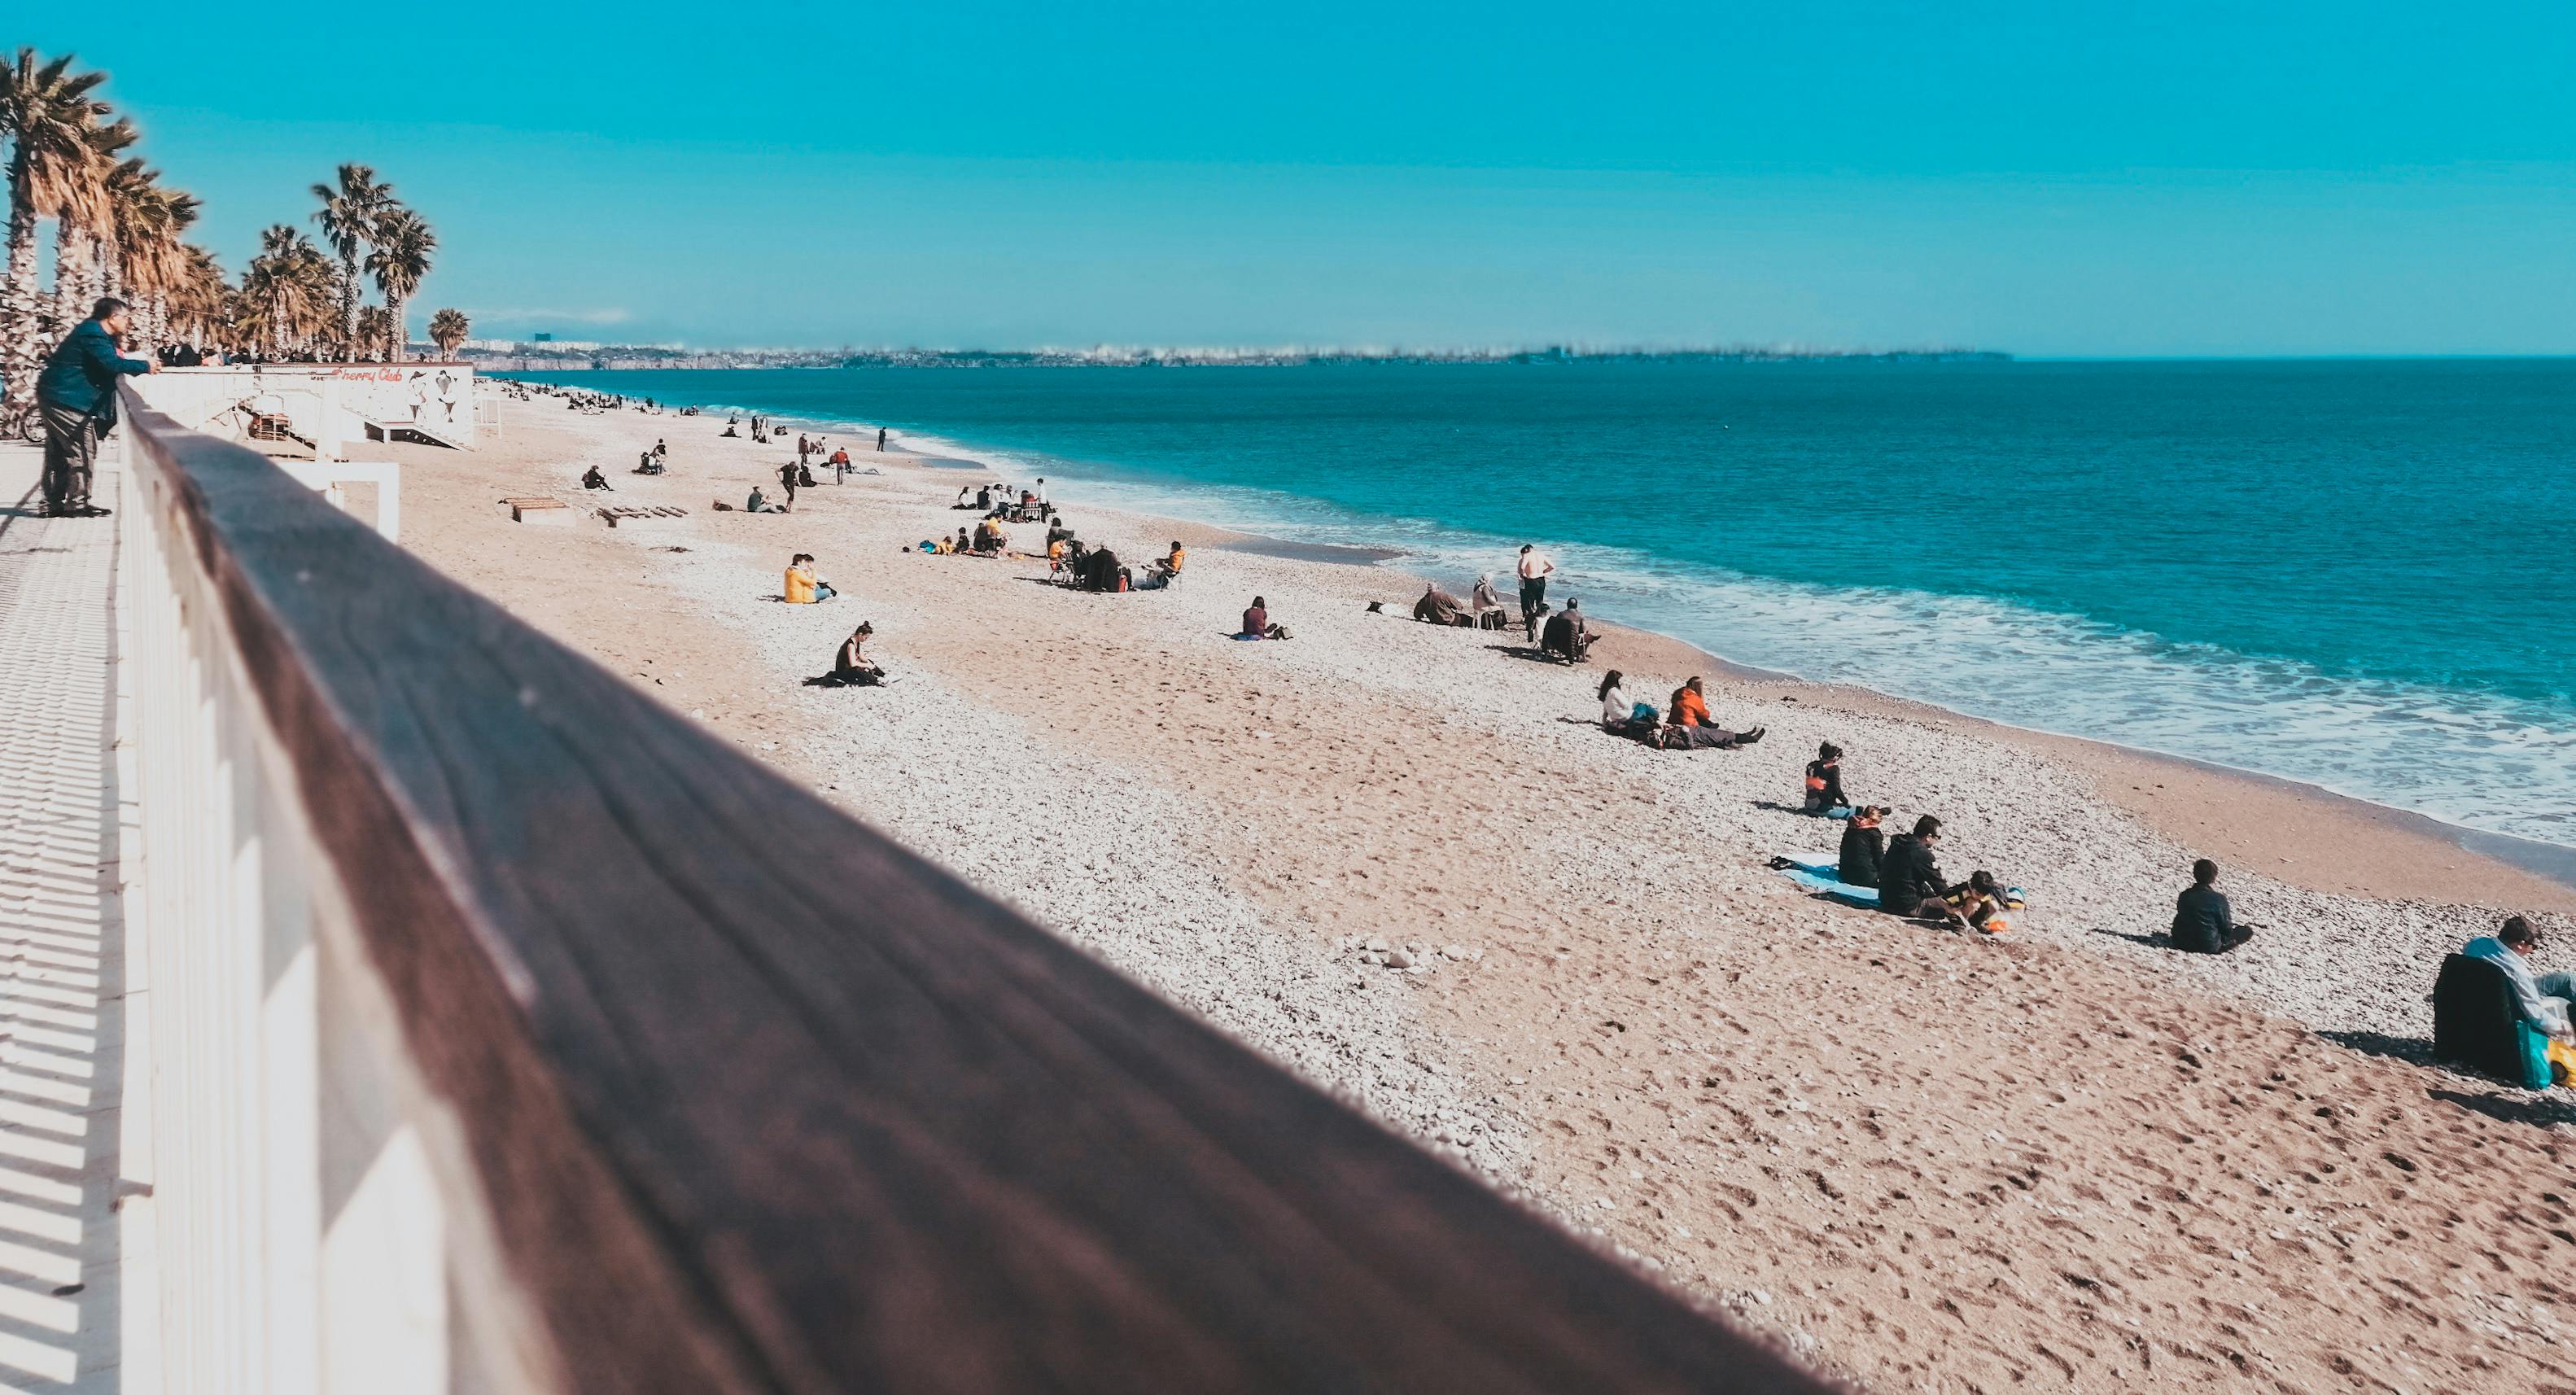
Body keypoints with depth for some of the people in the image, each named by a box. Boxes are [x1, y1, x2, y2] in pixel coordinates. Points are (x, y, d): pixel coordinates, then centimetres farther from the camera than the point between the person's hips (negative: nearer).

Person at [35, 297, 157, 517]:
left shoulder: (92, 331, 15)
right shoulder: (93, 335, -17)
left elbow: (108, 361, 17)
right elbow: (112, 364, -28)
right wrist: (145, 366, -18)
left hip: (54, 397, 11)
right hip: (66, 400, -11)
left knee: (58, 453, 14)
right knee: (83, 450, -8)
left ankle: (54, 503, 19)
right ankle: (77, 503, -5)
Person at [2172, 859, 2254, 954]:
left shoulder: (2184, 895, -4)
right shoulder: (2219, 899, -18)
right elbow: (2227, 930, -10)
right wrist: (2230, 919, 12)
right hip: (2209, 947, -2)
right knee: (2248, 930, 7)